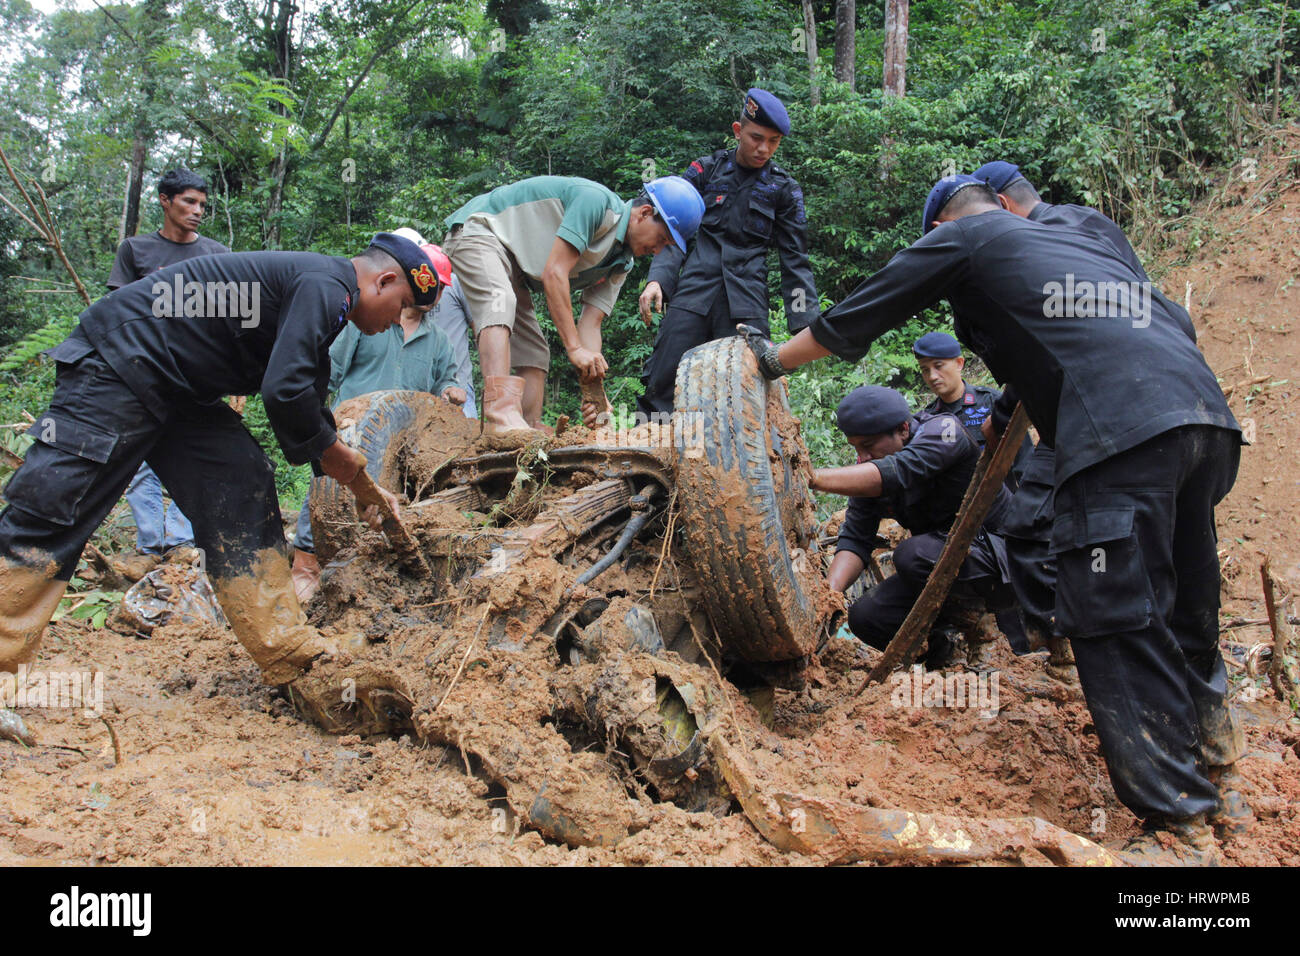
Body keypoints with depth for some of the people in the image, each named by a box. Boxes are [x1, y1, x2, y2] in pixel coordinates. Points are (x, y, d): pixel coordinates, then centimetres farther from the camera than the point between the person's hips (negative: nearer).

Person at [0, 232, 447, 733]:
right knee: (51, 509, -13)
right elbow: (284, 392, -26)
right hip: (118, 362, -10)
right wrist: (338, 456, -8)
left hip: (179, 392, 10)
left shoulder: (320, 296, 18)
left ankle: (302, 669, 3)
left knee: (244, 507, 2)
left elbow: (307, 409, 27)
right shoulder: (325, 284, -15)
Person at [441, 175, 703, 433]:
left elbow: (590, 324, -4)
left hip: (513, 270, 10)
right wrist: (575, 348, -32)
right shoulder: (596, 200, -25)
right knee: (500, 305, -35)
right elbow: (554, 272, -30)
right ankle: (501, 412, -51)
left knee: (534, 353, 3)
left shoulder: (622, 263, 2)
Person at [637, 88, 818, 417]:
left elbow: (795, 259, 11)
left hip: (746, 303, 0)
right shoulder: (704, 171, 10)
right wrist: (657, 278, -9)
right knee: (661, 381, -7)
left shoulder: (784, 189, 10)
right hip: (693, 291, 0)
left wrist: (807, 324, 5)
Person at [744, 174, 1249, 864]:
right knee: (1184, 618, 18)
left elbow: (855, 317, 19)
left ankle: (1179, 831, -2)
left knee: (1118, 631, -4)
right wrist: (1012, 411, 42)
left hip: (1122, 433, -8)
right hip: (1205, 412, 8)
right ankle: (1217, 784, 30)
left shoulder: (958, 238, 14)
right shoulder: (1077, 239, 33)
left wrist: (775, 360, 35)